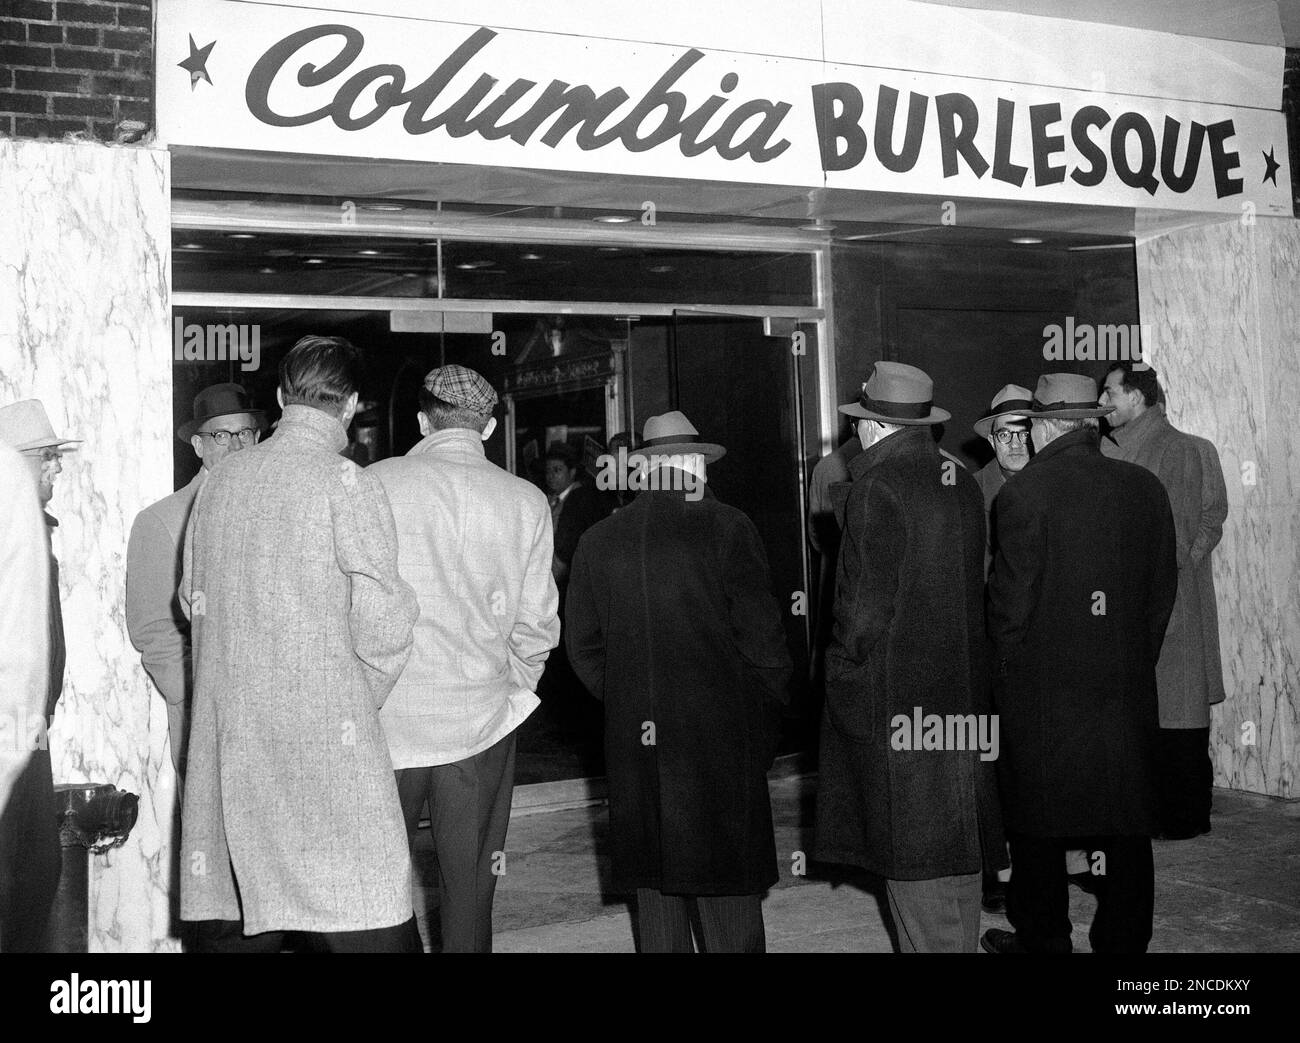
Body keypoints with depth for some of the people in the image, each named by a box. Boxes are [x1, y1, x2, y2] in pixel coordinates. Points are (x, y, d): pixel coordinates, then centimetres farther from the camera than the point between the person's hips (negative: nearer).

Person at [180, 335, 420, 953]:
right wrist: (370, 694, 5)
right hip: (324, 732, -6)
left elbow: (193, 600, 16)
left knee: (234, 923, 11)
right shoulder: (346, 483, -8)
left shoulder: (221, 481, 9)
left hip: (228, 734, 6)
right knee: (369, 927, -3)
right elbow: (379, 622, -11)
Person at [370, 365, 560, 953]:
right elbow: (536, 624, 3)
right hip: (482, 717, 1)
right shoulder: (527, 502, 1)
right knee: (469, 885, 10)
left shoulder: (376, 484, -4)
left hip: (386, 719, -1)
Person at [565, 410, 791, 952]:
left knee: (655, 887, 13)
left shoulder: (596, 541, 4)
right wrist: (769, 716, 5)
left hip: (634, 745, 4)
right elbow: (761, 634, -8)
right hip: (721, 739, -3)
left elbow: (583, 647, 7)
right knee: (729, 887, 5)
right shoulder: (726, 529, -7)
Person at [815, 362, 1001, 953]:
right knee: (956, 838, 16)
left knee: (914, 851, 1)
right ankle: (961, 941, 26)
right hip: (960, 688, 8)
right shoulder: (959, 482, 7)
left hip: (893, 691, -7)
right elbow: (971, 587, 11)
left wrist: (844, 665, -2)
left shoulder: (877, 488, -15)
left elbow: (867, 602, -17)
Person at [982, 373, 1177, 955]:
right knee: (1126, 828, 12)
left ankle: (1042, 940, 22)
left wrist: (1006, 675, 3)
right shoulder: (1146, 488, 1)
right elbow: (1163, 588, 6)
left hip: (1041, 692, -4)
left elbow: (1011, 601, -11)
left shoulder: (1023, 493, -13)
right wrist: (1135, 660, 15)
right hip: (1129, 689, 4)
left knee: (1039, 828, 11)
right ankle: (1125, 940, 21)